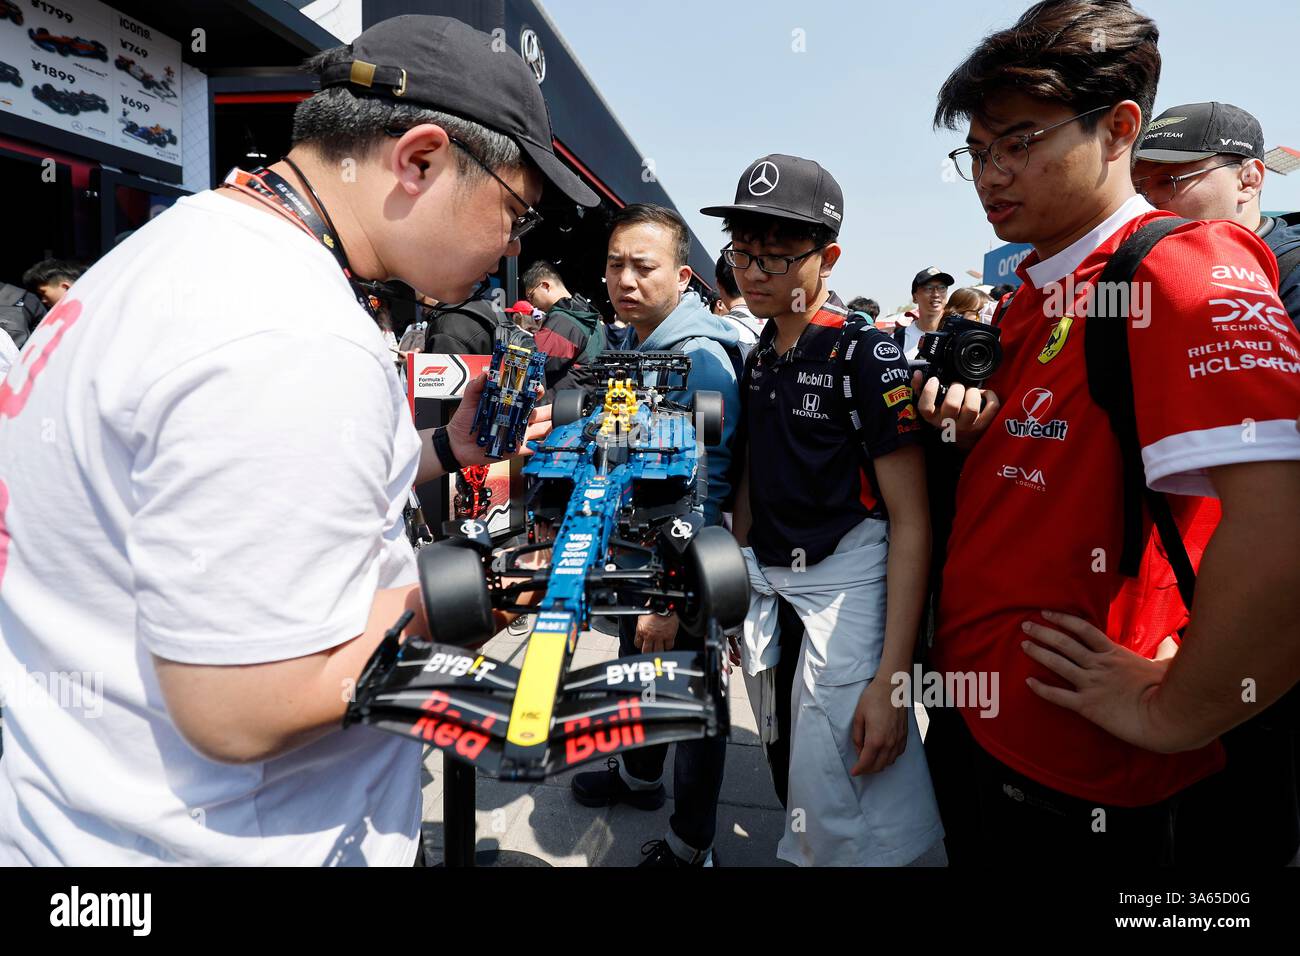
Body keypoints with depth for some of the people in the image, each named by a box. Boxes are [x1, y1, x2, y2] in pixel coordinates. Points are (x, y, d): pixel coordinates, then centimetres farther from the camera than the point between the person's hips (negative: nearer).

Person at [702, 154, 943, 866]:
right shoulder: (757, 360, 8)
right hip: (769, 587, 7)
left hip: (846, 585, -6)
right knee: (791, 788, 18)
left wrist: (891, 679, -20)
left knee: (844, 831, -2)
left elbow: (911, 523, -15)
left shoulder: (865, 355, -13)